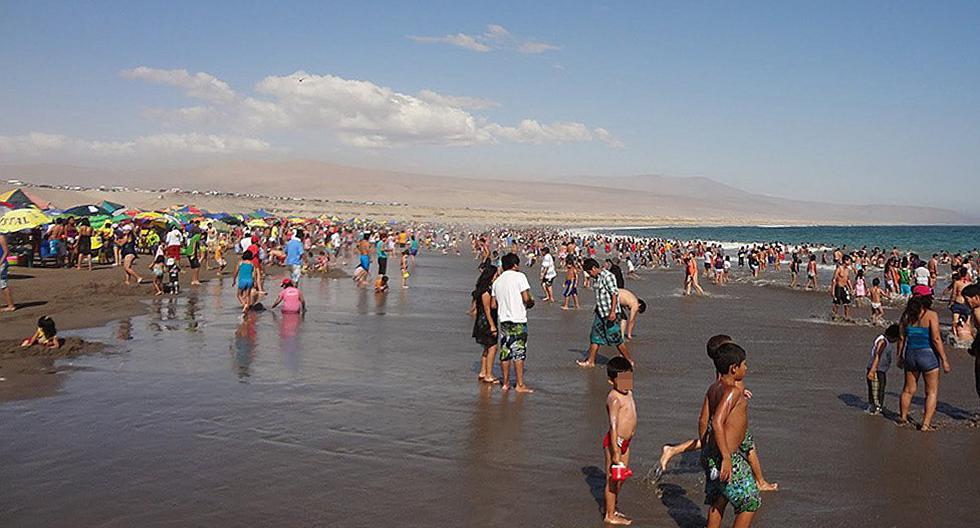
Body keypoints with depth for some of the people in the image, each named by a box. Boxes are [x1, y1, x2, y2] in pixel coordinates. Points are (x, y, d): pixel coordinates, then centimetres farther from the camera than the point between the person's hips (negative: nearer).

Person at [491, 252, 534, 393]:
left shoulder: (497, 281, 11)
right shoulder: (519, 276, -6)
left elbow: (493, 305, 10)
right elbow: (526, 298, -14)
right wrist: (531, 303, 8)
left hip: (503, 319, 5)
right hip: (518, 320, -5)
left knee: (505, 352, 10)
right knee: (519, 352, -1)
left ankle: (506, 383, 15)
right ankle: (520, 384, 1)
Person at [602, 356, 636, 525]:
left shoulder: (628, 393, 8)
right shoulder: (614, 398, -21)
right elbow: (614, 425, -23)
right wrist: (615, 451, -24)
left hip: (624, 441, 9)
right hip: (615, 441, -9)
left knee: (621, 478, 19)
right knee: (612, 479, 2)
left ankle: (613, 510, 34)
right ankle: (610, 515, 13)